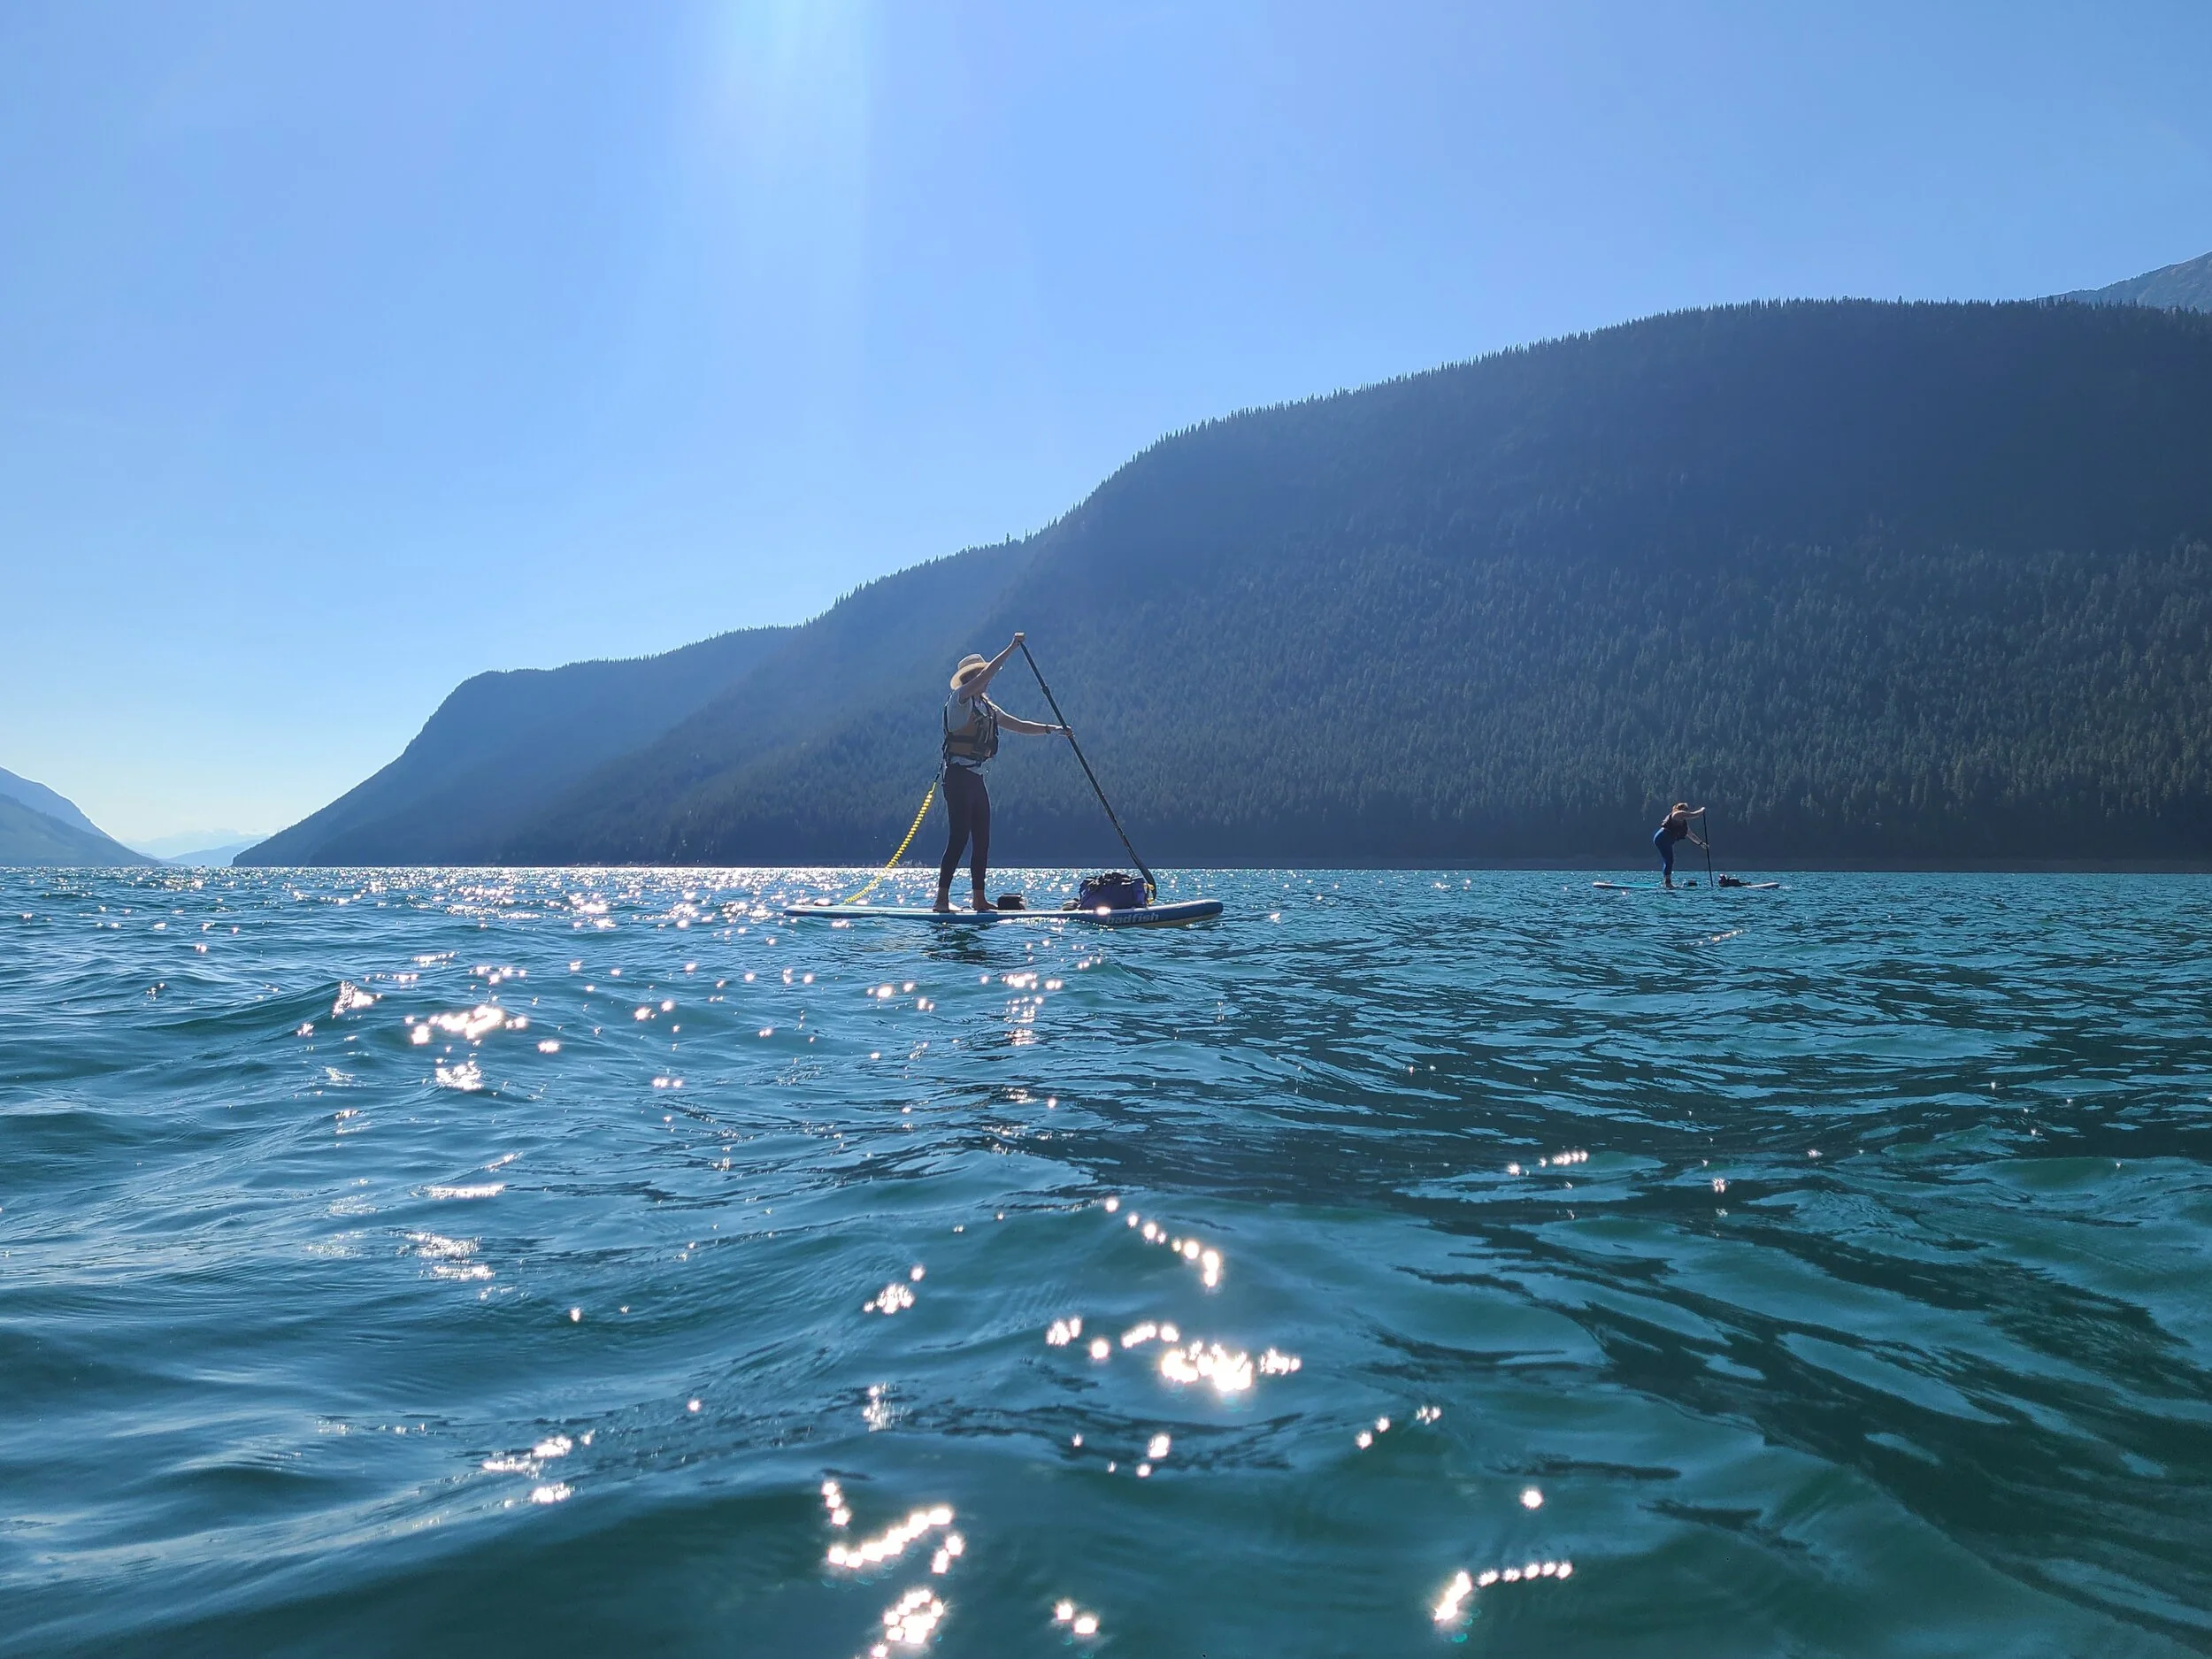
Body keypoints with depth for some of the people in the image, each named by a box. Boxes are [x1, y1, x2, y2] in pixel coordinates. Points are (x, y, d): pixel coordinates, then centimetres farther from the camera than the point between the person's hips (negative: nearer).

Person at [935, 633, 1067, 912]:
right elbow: (985, 675, -19)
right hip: (959, 776, -9)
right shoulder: (959, 699, -5)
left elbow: (1018, 726, 17)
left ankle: (980, 899, 13)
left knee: (982, 839, 8)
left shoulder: (988, 708, 19)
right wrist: (1011, 649, -18)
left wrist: (1051, 730, 6)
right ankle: (942, 899, -13)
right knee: (958, 837, -13)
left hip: (976, 778, 9)